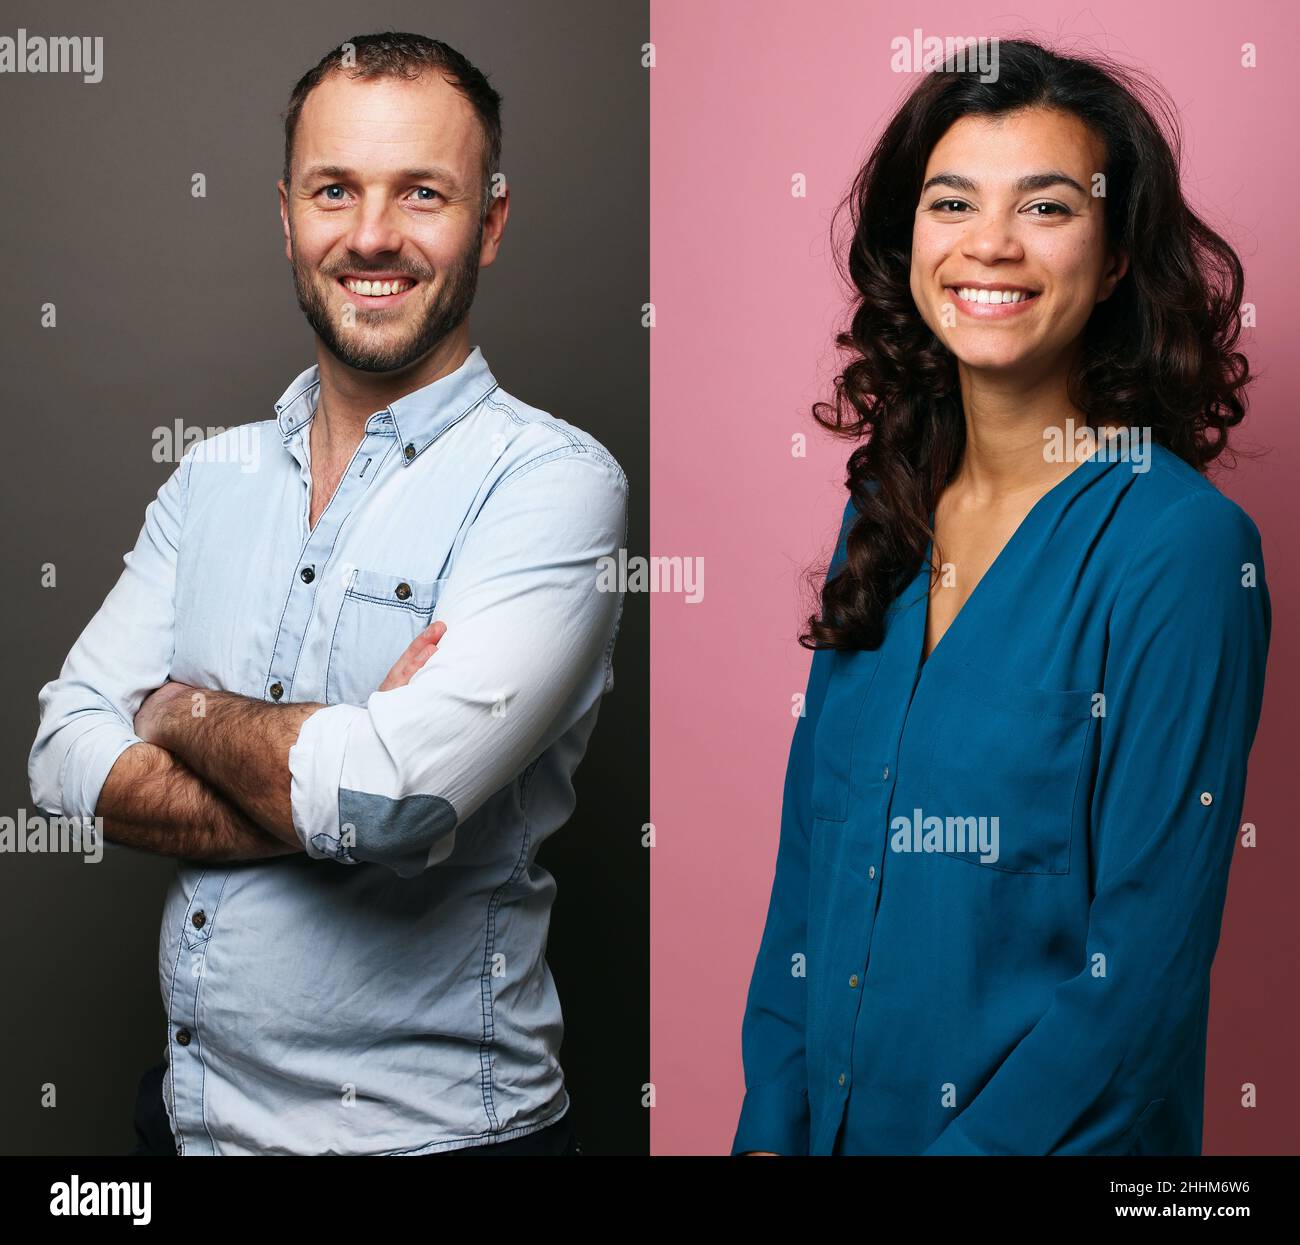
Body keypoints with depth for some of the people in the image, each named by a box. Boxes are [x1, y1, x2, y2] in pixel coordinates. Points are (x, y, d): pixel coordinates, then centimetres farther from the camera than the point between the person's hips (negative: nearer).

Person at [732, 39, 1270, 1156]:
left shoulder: (1182, 546, -17)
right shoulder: (883, 517, 1)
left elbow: (1145, 964, -18)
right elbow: (811, 852, 4)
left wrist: (977, 1145, -18)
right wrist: (770, 1124, -1)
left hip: (1049, 1129, -5)